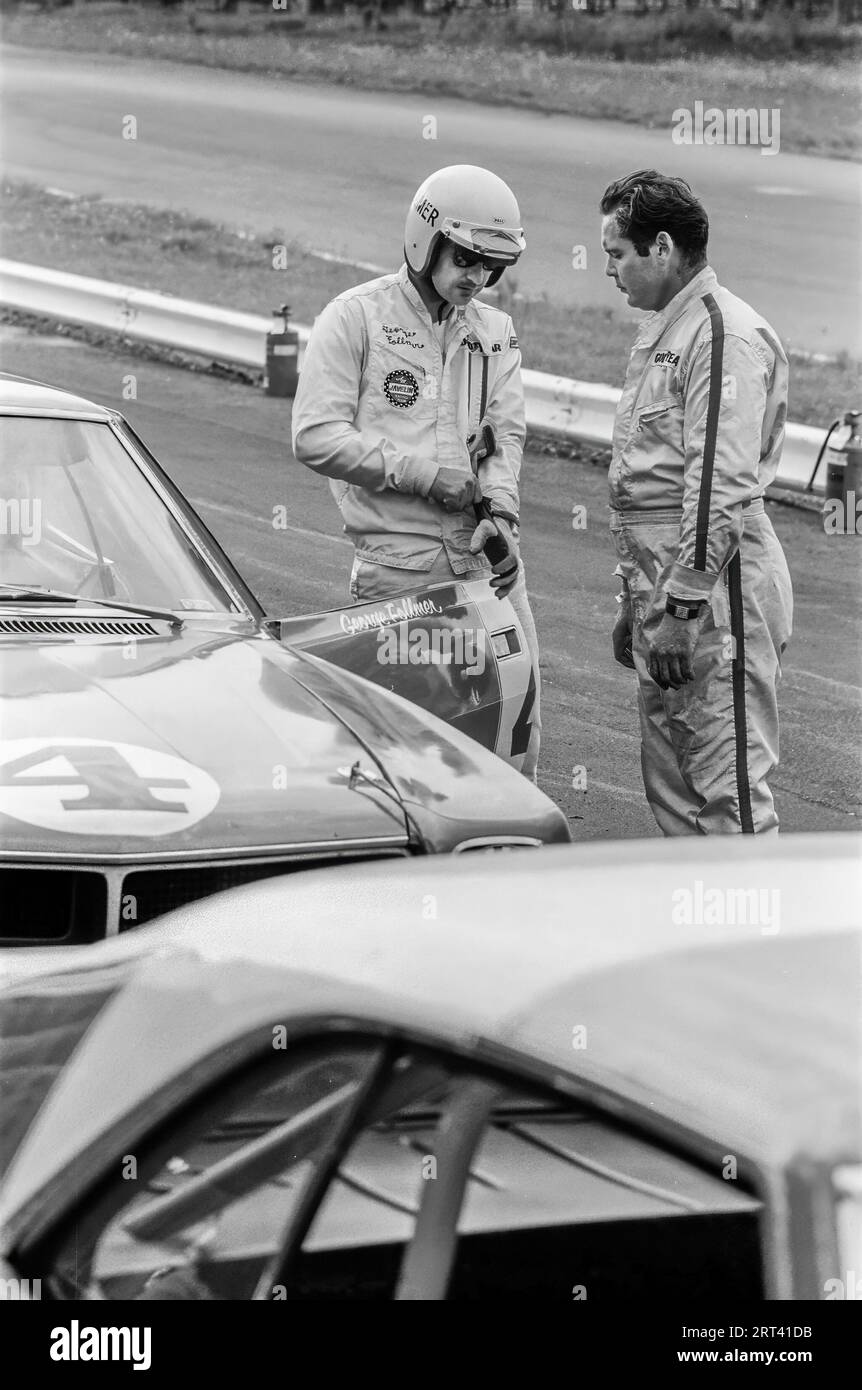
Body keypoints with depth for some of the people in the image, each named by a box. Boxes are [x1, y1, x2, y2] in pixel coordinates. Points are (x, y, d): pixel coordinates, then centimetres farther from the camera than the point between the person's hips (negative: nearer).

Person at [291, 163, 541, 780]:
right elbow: (316, 438, -9)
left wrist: (500, 512, -13)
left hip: (486, 555, 5)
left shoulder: (495, 331, 16)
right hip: (397, 562, -5)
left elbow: (505, 433, 7)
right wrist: (423, 475, -11)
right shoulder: (357, 317, -2)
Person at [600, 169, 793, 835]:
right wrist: (637, 603, 23)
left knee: (728, 781, -9)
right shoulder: (662, 332, 20)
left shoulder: (724, 336, -14)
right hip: (664, 579, 11)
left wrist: (680, 608, -23)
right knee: (670, 777, 13)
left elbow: (720, 485, -21)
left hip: (715, 582, -10)